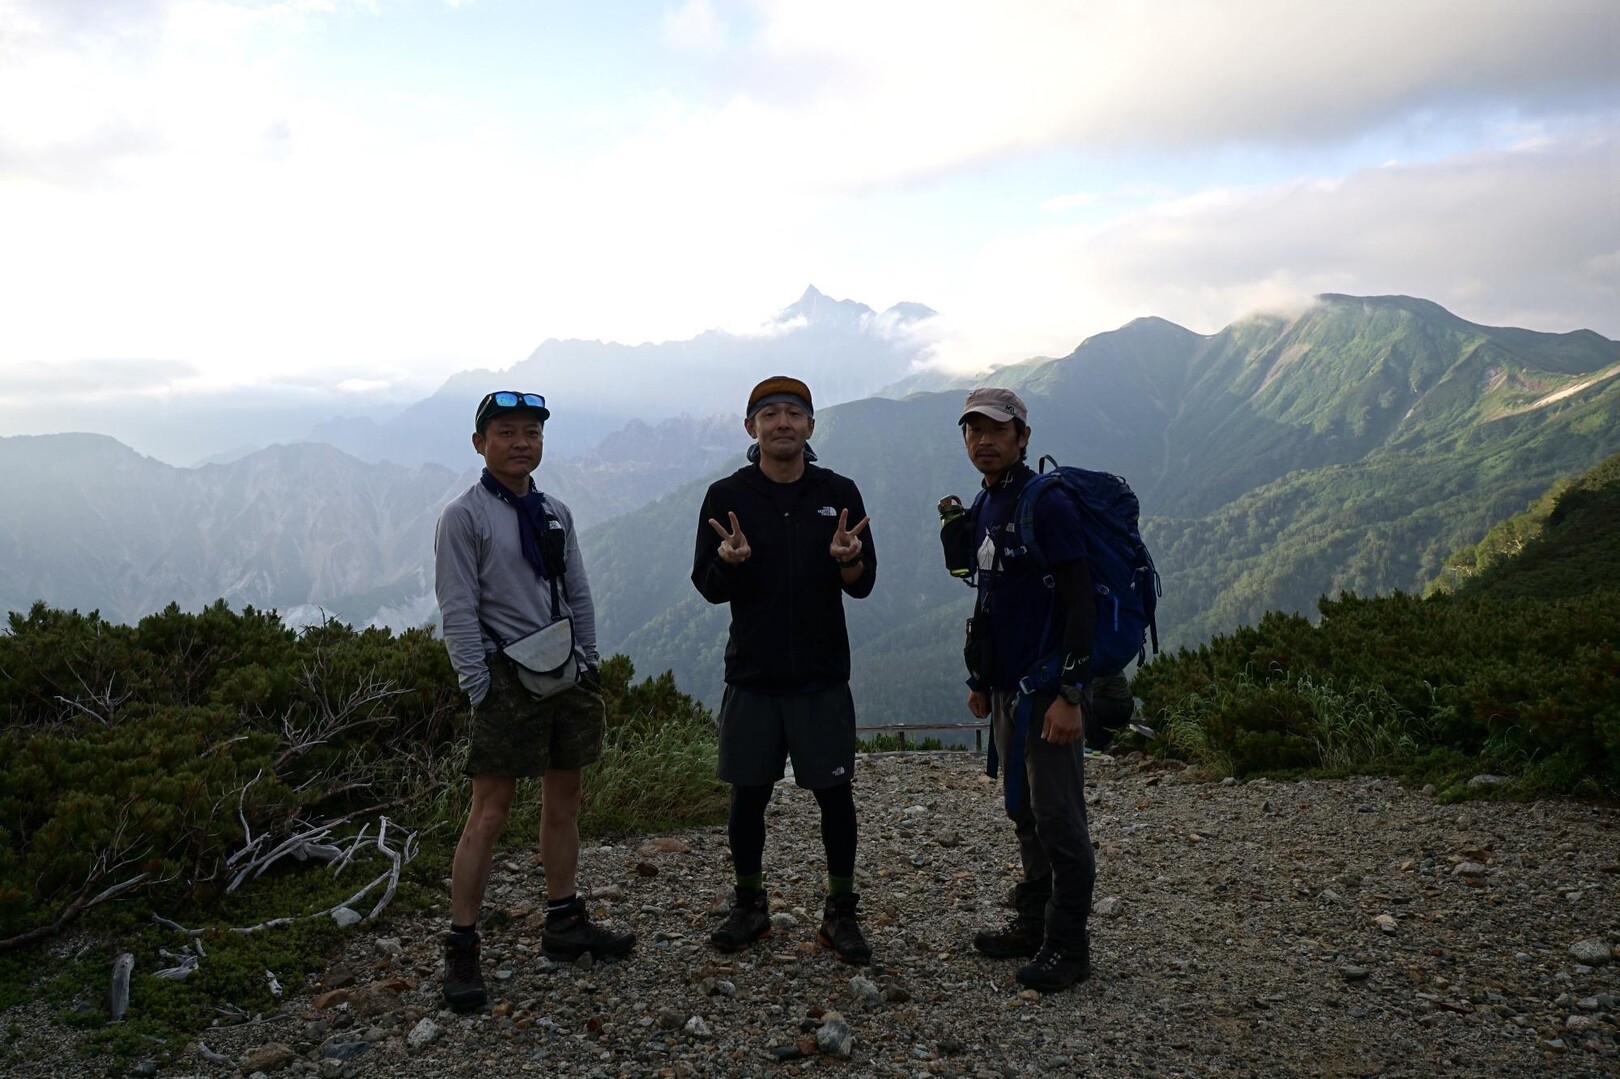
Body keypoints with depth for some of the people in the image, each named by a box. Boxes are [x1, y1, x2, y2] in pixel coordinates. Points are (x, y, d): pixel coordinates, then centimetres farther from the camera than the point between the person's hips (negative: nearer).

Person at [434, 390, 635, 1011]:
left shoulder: (556, 514, 11)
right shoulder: (464, 516, -7)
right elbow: (458, 611, -11)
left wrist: (589, 669, 10)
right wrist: (479, 690, -15)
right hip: (508, 675, -6)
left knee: (564, 799, 13)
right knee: (490, 810, -4)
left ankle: (564, 924, 27)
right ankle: (461, 949, 6)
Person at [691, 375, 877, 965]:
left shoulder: (839, 493, 2)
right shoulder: (726, 496, 1)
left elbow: (863, 585, 4)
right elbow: (708, 586, 1)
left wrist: (847, 560, -20)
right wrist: (729, 560, -22)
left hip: (823, 674, 0)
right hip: (752, 673, 0)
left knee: (835, 793, 4)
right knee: (748, 794, 8)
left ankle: (840, 911, 21)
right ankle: (749, 905, 28)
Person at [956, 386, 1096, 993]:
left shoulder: (1048, 505, -14)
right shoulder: (984, 510, 13)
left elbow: (1079, 604, -18)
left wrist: (1070, 695, -22)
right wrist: (979, 680, 21)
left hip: (1050, 692, -9)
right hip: (1006, 690, 9)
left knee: (1057, 818, -1)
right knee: (1024, 813, 16)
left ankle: (1068, 947, 11)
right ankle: (1032, 924, 28)